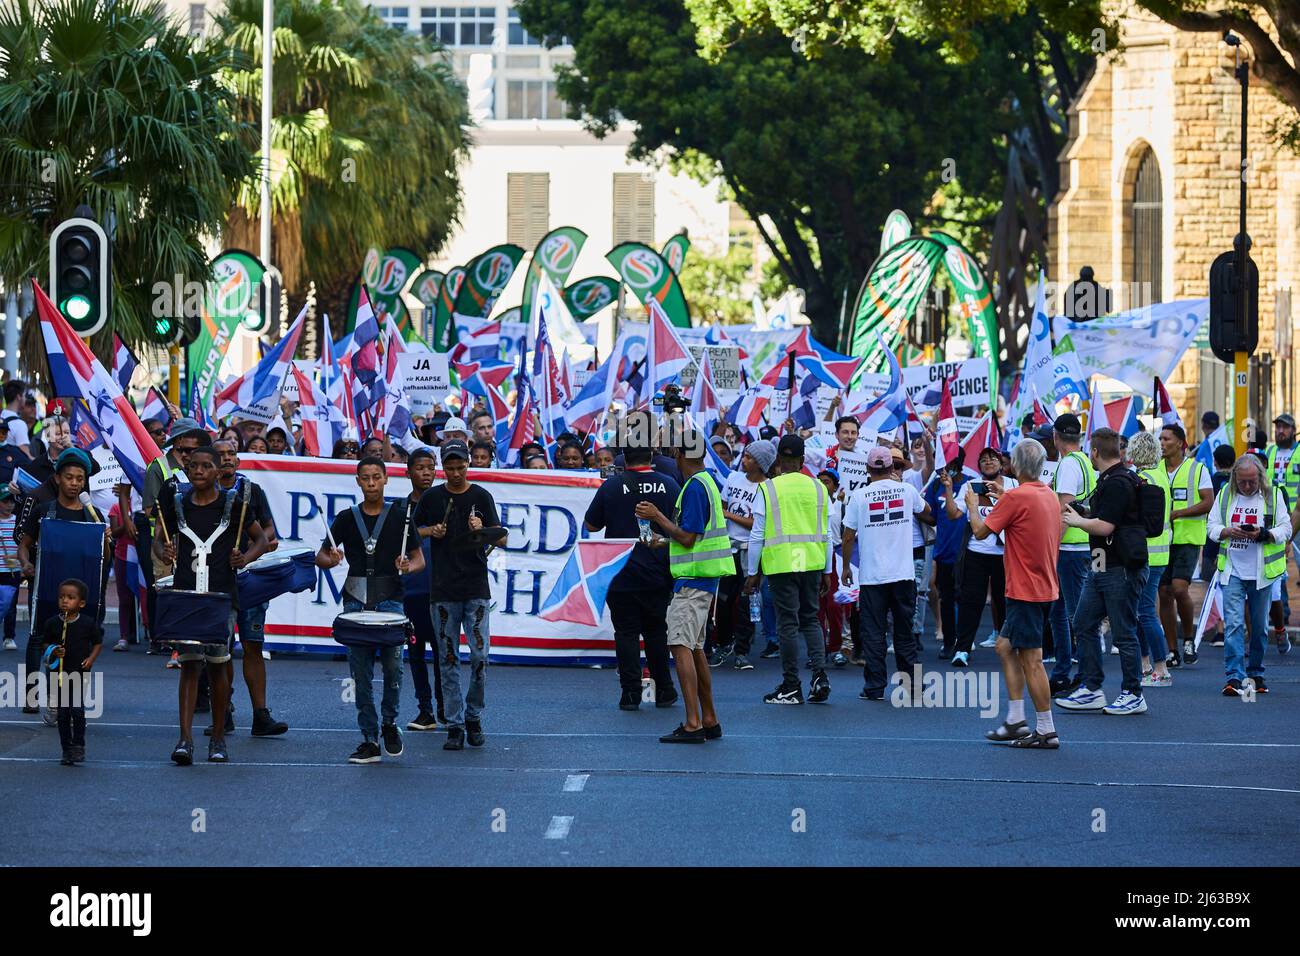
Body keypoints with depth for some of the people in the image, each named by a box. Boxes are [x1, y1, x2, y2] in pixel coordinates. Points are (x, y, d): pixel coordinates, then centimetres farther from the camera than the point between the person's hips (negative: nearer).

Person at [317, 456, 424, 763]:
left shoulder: (400, 516, 6)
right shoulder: (347, 518, 10)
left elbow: (419, 559, 9)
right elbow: (320, 557, 15)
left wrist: (408, 566, -14)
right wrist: (331, 559, -9)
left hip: (389, 600, -2)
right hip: (356, 600, 2)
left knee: (392, 664, -16)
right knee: (360, 672, 0)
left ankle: (390, 722, 8)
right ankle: (369, 740, 5)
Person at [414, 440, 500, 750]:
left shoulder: (481, 496, 3)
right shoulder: (432, 497, 7)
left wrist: (481, 530, -20)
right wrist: (431, 531, -3)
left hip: (476, 588, -1)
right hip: (443, 590, 1)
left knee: (480, 656, -6)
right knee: (449, 660, 2)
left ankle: (473, 716, 12)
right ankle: (455, 726, 5)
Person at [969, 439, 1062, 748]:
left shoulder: (1015, 497, -17)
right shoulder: (1051, 497, 8)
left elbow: (980, 531, -8)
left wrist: (973, 505, 10)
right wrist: (1003, 497, 27)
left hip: (1026, 592, -9)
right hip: (1046, 588, 9)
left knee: (1031, 660, -4)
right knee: (1005, 647, 18)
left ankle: (1047, 731, -2)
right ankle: (1016, 721, 17)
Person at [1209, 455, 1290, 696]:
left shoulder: (1273, 495, 1)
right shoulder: (1225, 495, 6)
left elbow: (1285, 529, -1)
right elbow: (1211, 527, 7)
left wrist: (1263, 534, -19)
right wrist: (1229, 532, -13)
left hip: (1260, 572, 0)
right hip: (1232, 571, 0)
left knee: (1259, 626, 10)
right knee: (1233, 624, -11)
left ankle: (1256, 674, 24)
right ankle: (1234, 678, -15)